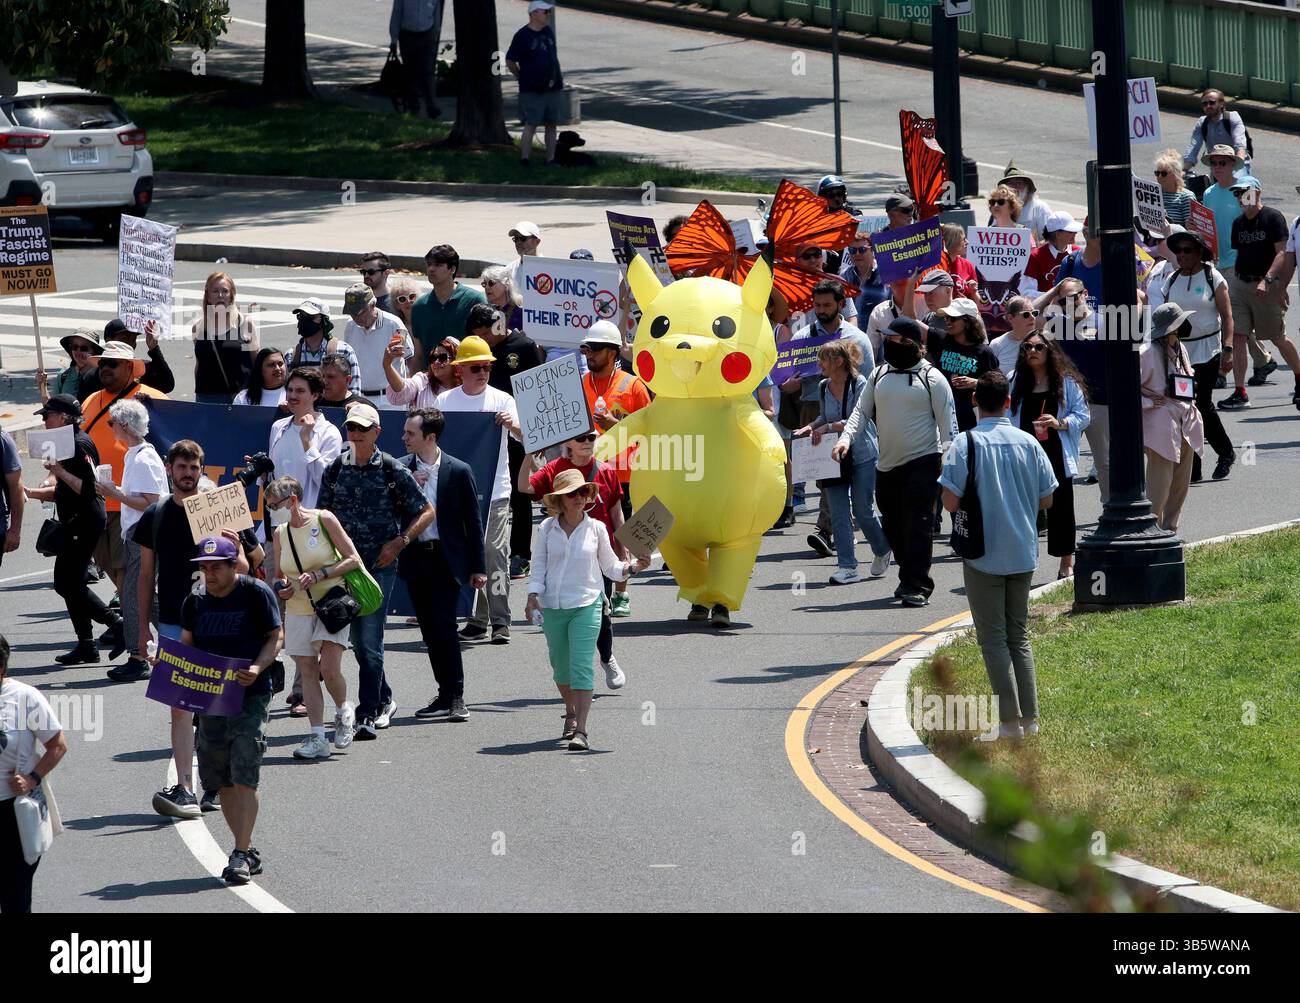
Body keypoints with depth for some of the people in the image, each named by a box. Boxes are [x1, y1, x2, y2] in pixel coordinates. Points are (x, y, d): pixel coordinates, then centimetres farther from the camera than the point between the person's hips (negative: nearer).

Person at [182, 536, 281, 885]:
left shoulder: (256, 593, -6)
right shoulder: (196, 602, 9)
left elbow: (275, 637, -5)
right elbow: (187, 645, 18)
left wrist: (258, 667, -22)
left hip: (250, 696, -6)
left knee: (244, 777, -12)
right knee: (222, 780, 8)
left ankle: (241, 855, -11)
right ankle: (247, 851, 20)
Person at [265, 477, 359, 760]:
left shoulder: (323, 520, -8)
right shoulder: (280, 533, 7)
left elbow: (353, 560, -7)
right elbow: (277, 576, 16)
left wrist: (319, 575, -18)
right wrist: (280, 586, -8)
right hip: (298, 609, 5)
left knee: (329, 669, -15)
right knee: (307, 672, 0)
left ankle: (343, 711, 14)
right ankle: (317, 739, 2)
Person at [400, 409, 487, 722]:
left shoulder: (458, 471, -4)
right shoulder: (401, 470, 5)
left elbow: (473, 520, 0)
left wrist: (478, 567, -2)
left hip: (446, 558, -4)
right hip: (415, 558, 4)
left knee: (444, 625, -11)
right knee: (430, 630, 7)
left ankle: (455, 697, -6)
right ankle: (447, 694, 14)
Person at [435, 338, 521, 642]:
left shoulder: (501, 400, 2)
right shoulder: (445, 401, 8)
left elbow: (525, 437, -7)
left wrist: (511, 425, -28)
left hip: (495, 489, -3)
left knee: (496, 552, -10)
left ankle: (500, 622, -9)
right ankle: (476, 619, 11)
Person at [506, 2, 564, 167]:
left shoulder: (548, 32, 10)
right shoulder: (522, 36, -10)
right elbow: (510, 62, -7)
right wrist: (523, 77, 0)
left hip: (553, 89, 6)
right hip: (532, 91, -6)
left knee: (551, 125, 8)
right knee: (530, 125, -10)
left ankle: (551, 160, 13)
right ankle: (525, 159, -9)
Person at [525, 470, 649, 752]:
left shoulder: (596, 529, 1)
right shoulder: (548, 528, 2)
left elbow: (610, 566, 9)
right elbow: (539, 563, 5)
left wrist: (632, 567, -8)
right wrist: (534, 594, -7)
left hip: (586, 605, -2)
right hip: (552, 606, 2)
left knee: (581, 666, -13)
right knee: (560, 666, 14)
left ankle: (581, 730, -16)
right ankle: (571, 715, 39)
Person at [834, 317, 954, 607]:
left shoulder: (932, 378, -5)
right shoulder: (880, 375, 11)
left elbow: (947, 421, -6)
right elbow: (862, 410, 9)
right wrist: (846, 437, -10)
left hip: (922, 463, -6)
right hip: (887, 464, 6)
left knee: (917, 525, -11)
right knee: (893, 526, 11)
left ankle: (917, 586, -10)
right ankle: (909, 578, 26)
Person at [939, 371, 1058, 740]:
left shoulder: (966, 443, -12)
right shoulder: (1028, 443, -1)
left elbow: (951, 501, -17)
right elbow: (1047, 499, 3)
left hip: (983, 555, -4)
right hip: (1023, 554, 4)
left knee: (993, 639, 2)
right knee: (1019, 636, 15)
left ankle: (1011, 720, -3)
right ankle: (1029, 718, 12)